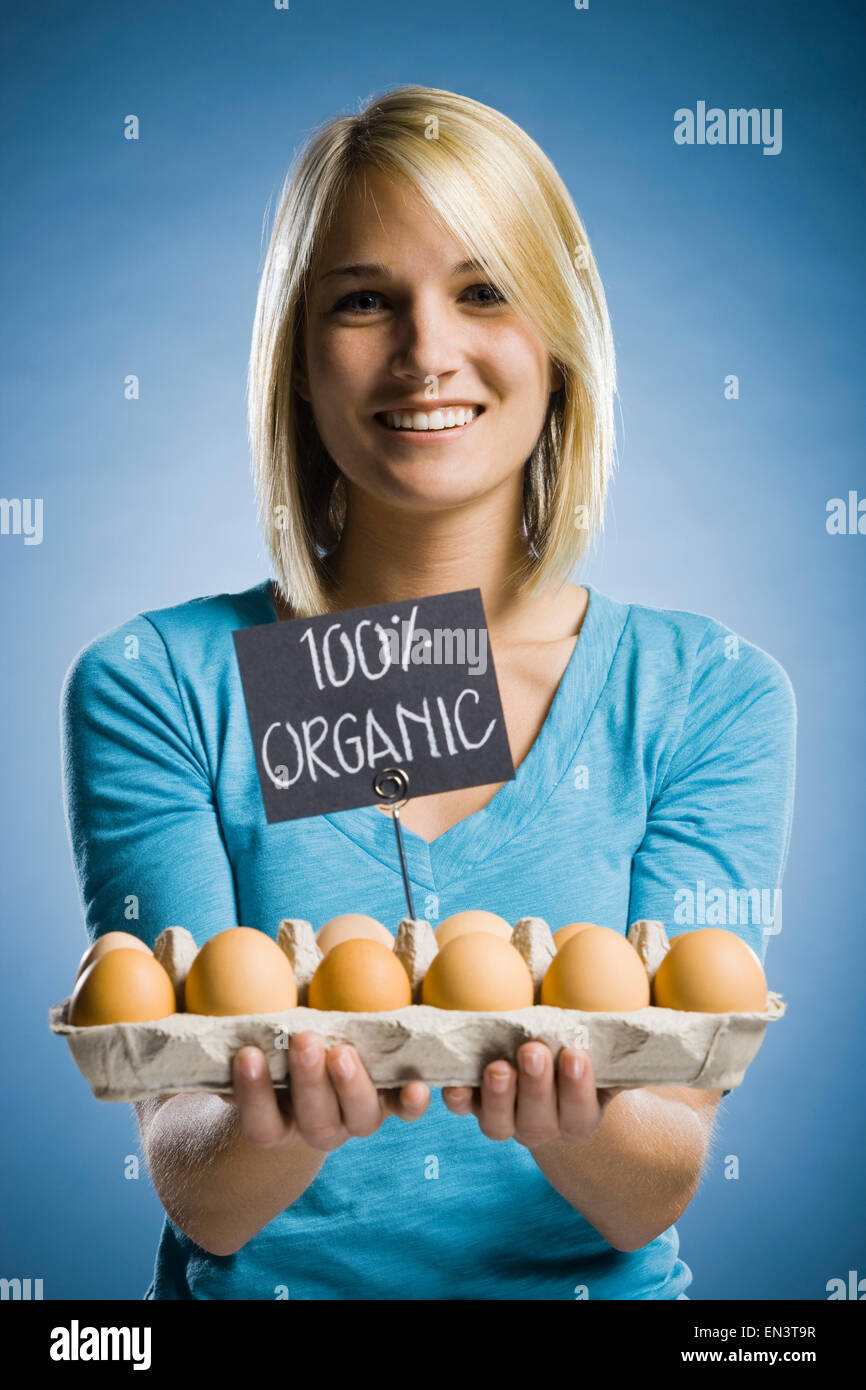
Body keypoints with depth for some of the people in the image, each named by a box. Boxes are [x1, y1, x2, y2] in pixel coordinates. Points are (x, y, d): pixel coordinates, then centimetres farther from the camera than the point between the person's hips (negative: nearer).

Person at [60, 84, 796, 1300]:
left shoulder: (710, 697, 0)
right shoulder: (153, 688, -2)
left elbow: (657, 1195, -5)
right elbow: (197, 1197, -7)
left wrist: (567, 1110, -25)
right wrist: (285, 1121, -27)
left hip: (596, 1289, 0)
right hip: (267, 1287, 0)